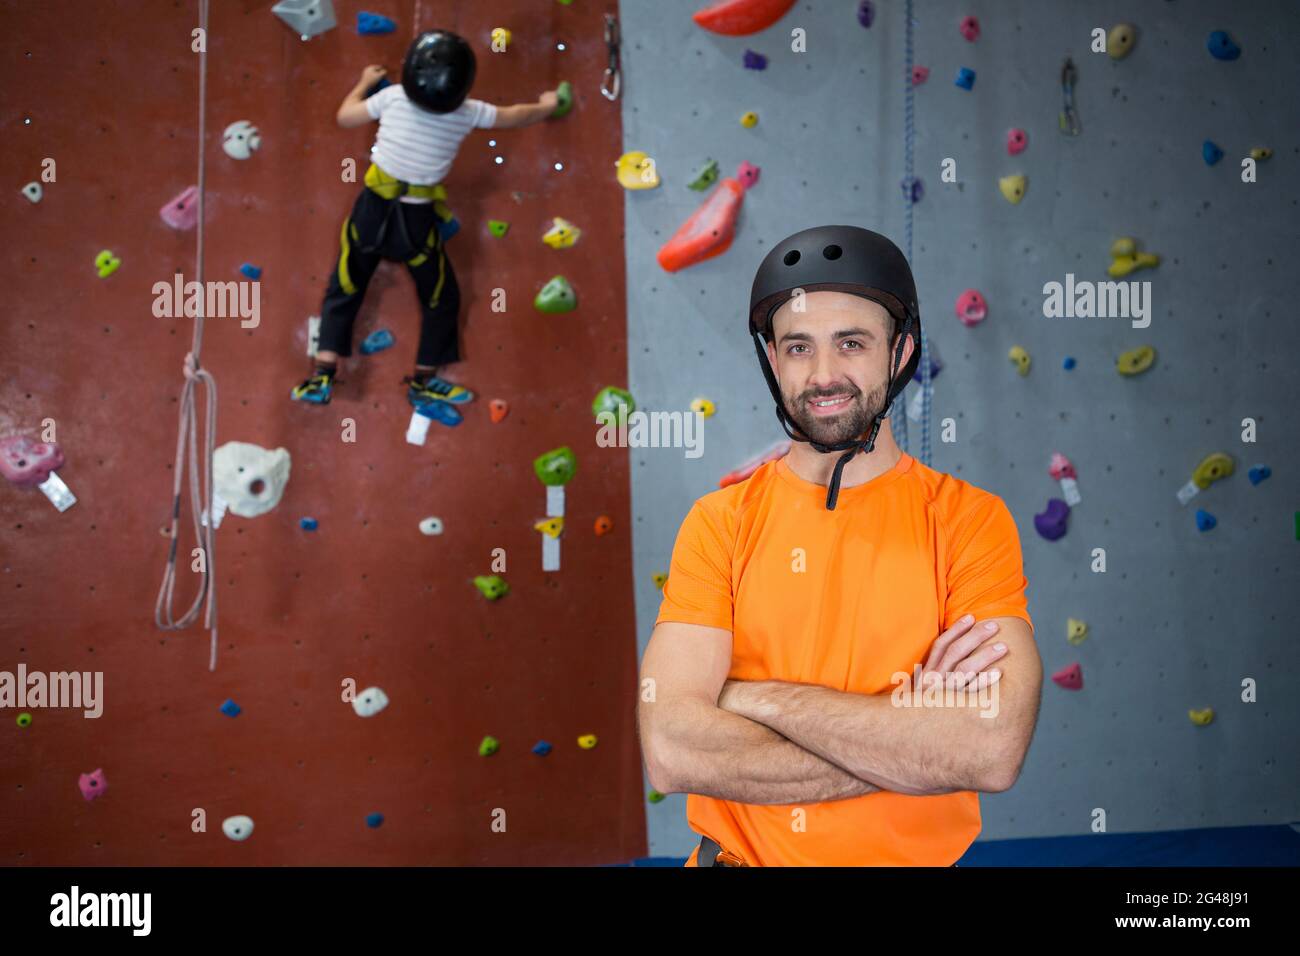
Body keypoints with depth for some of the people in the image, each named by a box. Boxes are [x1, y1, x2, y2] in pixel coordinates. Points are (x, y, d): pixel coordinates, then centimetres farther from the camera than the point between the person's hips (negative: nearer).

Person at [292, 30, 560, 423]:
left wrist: (365, 82, 27)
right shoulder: (467, 112, -7)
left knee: (343, 291, 15)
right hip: (417, 219, -1)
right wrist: (547, 106, 32)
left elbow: (345, 116, 9)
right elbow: (516, 116, 11)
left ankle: (322, 376, 9)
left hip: (372, 209, 2)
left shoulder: (393, 96, -6)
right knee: (442, 299, 19)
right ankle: (423, 382, 24)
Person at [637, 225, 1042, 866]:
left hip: (914, 853, 0)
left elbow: (995, 751, -23)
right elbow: (671, 752, -19)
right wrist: (915, 737, -22)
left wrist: (755, 697, -19)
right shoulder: (719, 522, -8)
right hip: (737, 850, 0)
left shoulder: (971, 519, -10)